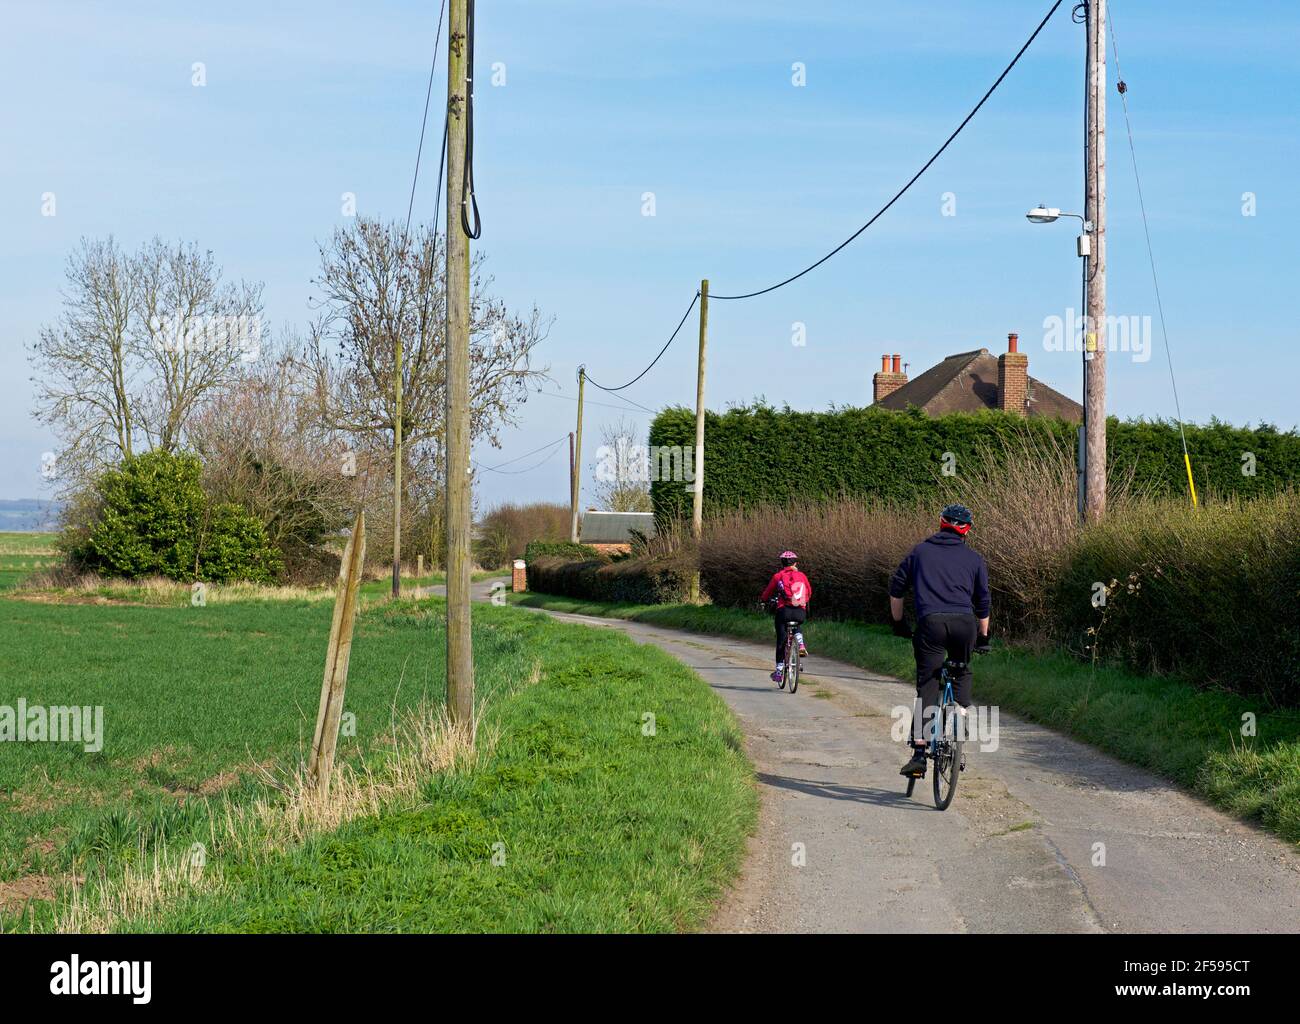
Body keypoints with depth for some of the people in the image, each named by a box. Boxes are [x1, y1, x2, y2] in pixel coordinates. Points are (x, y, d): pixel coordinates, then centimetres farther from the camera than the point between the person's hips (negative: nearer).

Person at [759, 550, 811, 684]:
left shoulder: (777, 576, 4)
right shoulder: (801, 576, 11)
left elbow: (767, 592, 14)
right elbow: (809, 592, 22)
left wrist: (763, 600, 37)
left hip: (784, 611, -2)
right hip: (801, 613, 2)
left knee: (781, 641, 10)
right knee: (796, 627, 37)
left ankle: (779, 671, 9)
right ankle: (801, 645, 9)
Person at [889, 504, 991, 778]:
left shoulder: (920, 551, 17)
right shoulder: (974, 558, 16)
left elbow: (896, 588, 18)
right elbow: (983, 603, 20)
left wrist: (898, 622, 29)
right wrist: (983, 637, 32)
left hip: (931, 622, -1)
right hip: (964, 623, 1)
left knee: (927, 685, 3)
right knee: (962, 673, 27)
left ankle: (919, 754, -5)